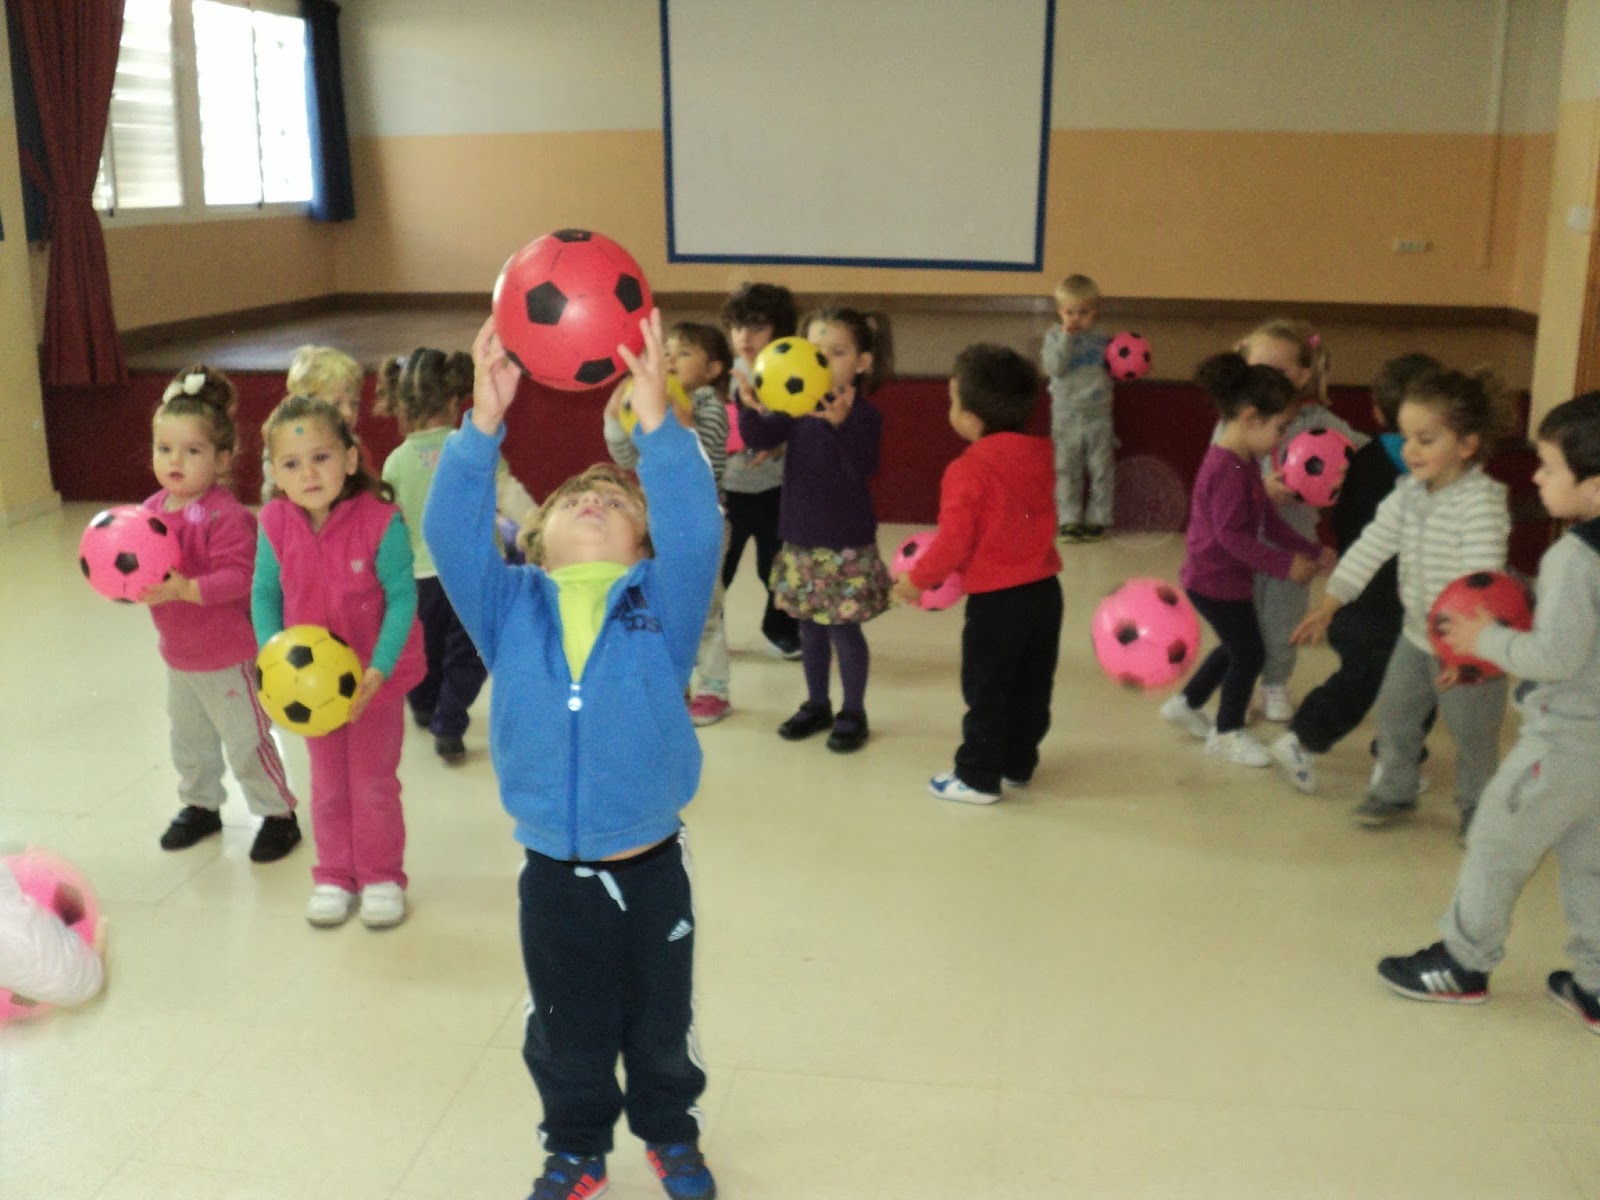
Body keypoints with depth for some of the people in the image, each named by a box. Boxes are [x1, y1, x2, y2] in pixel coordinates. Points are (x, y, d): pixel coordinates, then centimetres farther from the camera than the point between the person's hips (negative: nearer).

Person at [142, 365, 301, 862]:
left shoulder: (225, 514, -21)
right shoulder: (153, 509, 3)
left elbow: (239, 576, -29)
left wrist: (186, 589, -36)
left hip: (229, 656, -8)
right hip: (178, 653, 8)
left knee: (246, 741, 3)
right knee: (189, 739, 23)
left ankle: (278, 814, 19)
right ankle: (200, 805, 43)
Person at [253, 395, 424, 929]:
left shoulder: (381, 521, -25)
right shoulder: (275, 524, -14)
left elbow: (402, 597, -20)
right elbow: (264, 594, -4)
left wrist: (378, 669, -26)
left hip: (376, 675, -3)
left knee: (374, 782, 11)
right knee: (328, 783, 19)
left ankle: (381, 876, 30)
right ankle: (334, 876, 36)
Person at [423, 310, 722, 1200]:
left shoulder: (660, 603, -6)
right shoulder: (513, 608, -2)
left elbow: (696, 534, -24)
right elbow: (453, 535, -16)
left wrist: (655, 418, -34)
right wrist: (485, 421, -27)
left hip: (650, 868, -1)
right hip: (552, 874, 1)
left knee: (660, 1029, 20)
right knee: (567, 1038, 20)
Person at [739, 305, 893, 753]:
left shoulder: (863, 414, -15)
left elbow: (863, 468, -29)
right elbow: (760, 438, -8)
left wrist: (842, 424, -46)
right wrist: (750, 409, -29)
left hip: (846, 544, -5)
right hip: (799, 539, 6)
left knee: (843, 628, 2)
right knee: (809, 626, 16)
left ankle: (853, 713, 20)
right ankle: (817, 705, 32)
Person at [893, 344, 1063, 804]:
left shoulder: (968, 470, -19)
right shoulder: (1041, 457, 2)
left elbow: (954, 541, -20)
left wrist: (917, 579, -4)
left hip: (996, 599, -7)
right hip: (1044, 590, 7)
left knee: (986, 692, 6)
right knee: (1031, 689, 17)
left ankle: (979, 778, 15)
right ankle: (1018, 764, 31)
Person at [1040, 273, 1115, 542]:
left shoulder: (1102, 339, 3)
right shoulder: (1055, 337, -3)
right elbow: (1054, 368, -18)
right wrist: (1066, 337, -22)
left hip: (1098, 414, 1)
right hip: (1067, 416, -1)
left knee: (1101, 469, 7)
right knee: (1067, 469, 6)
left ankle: (1098, 519, 19)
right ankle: (1069, 519, 15)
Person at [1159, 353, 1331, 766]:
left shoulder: (1244, 464, 6)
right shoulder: (1227, 470, -26)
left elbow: (1268, 519, 12)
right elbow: (1231, 535, -28)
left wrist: (1311, 551, 8)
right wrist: (1285, 565, -24)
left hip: (1225, 577, 10)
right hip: (1216, 580, -10)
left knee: (1236, 647, 23)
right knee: (1249, 654, 4)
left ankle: (1185, 703, 39)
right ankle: (1228, 732, 21)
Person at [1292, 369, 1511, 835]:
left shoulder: (1481, 502, -24)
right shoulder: (1408, 493, -2)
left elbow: (1480, 579, -30)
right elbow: (1372, 545, 2)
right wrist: (1328, 603, 1)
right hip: (1417, 634, 7)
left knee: (1473, 734, 9)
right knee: (1393, 714, 17)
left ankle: (1476, 808, 31)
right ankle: (1394, 791, 38)